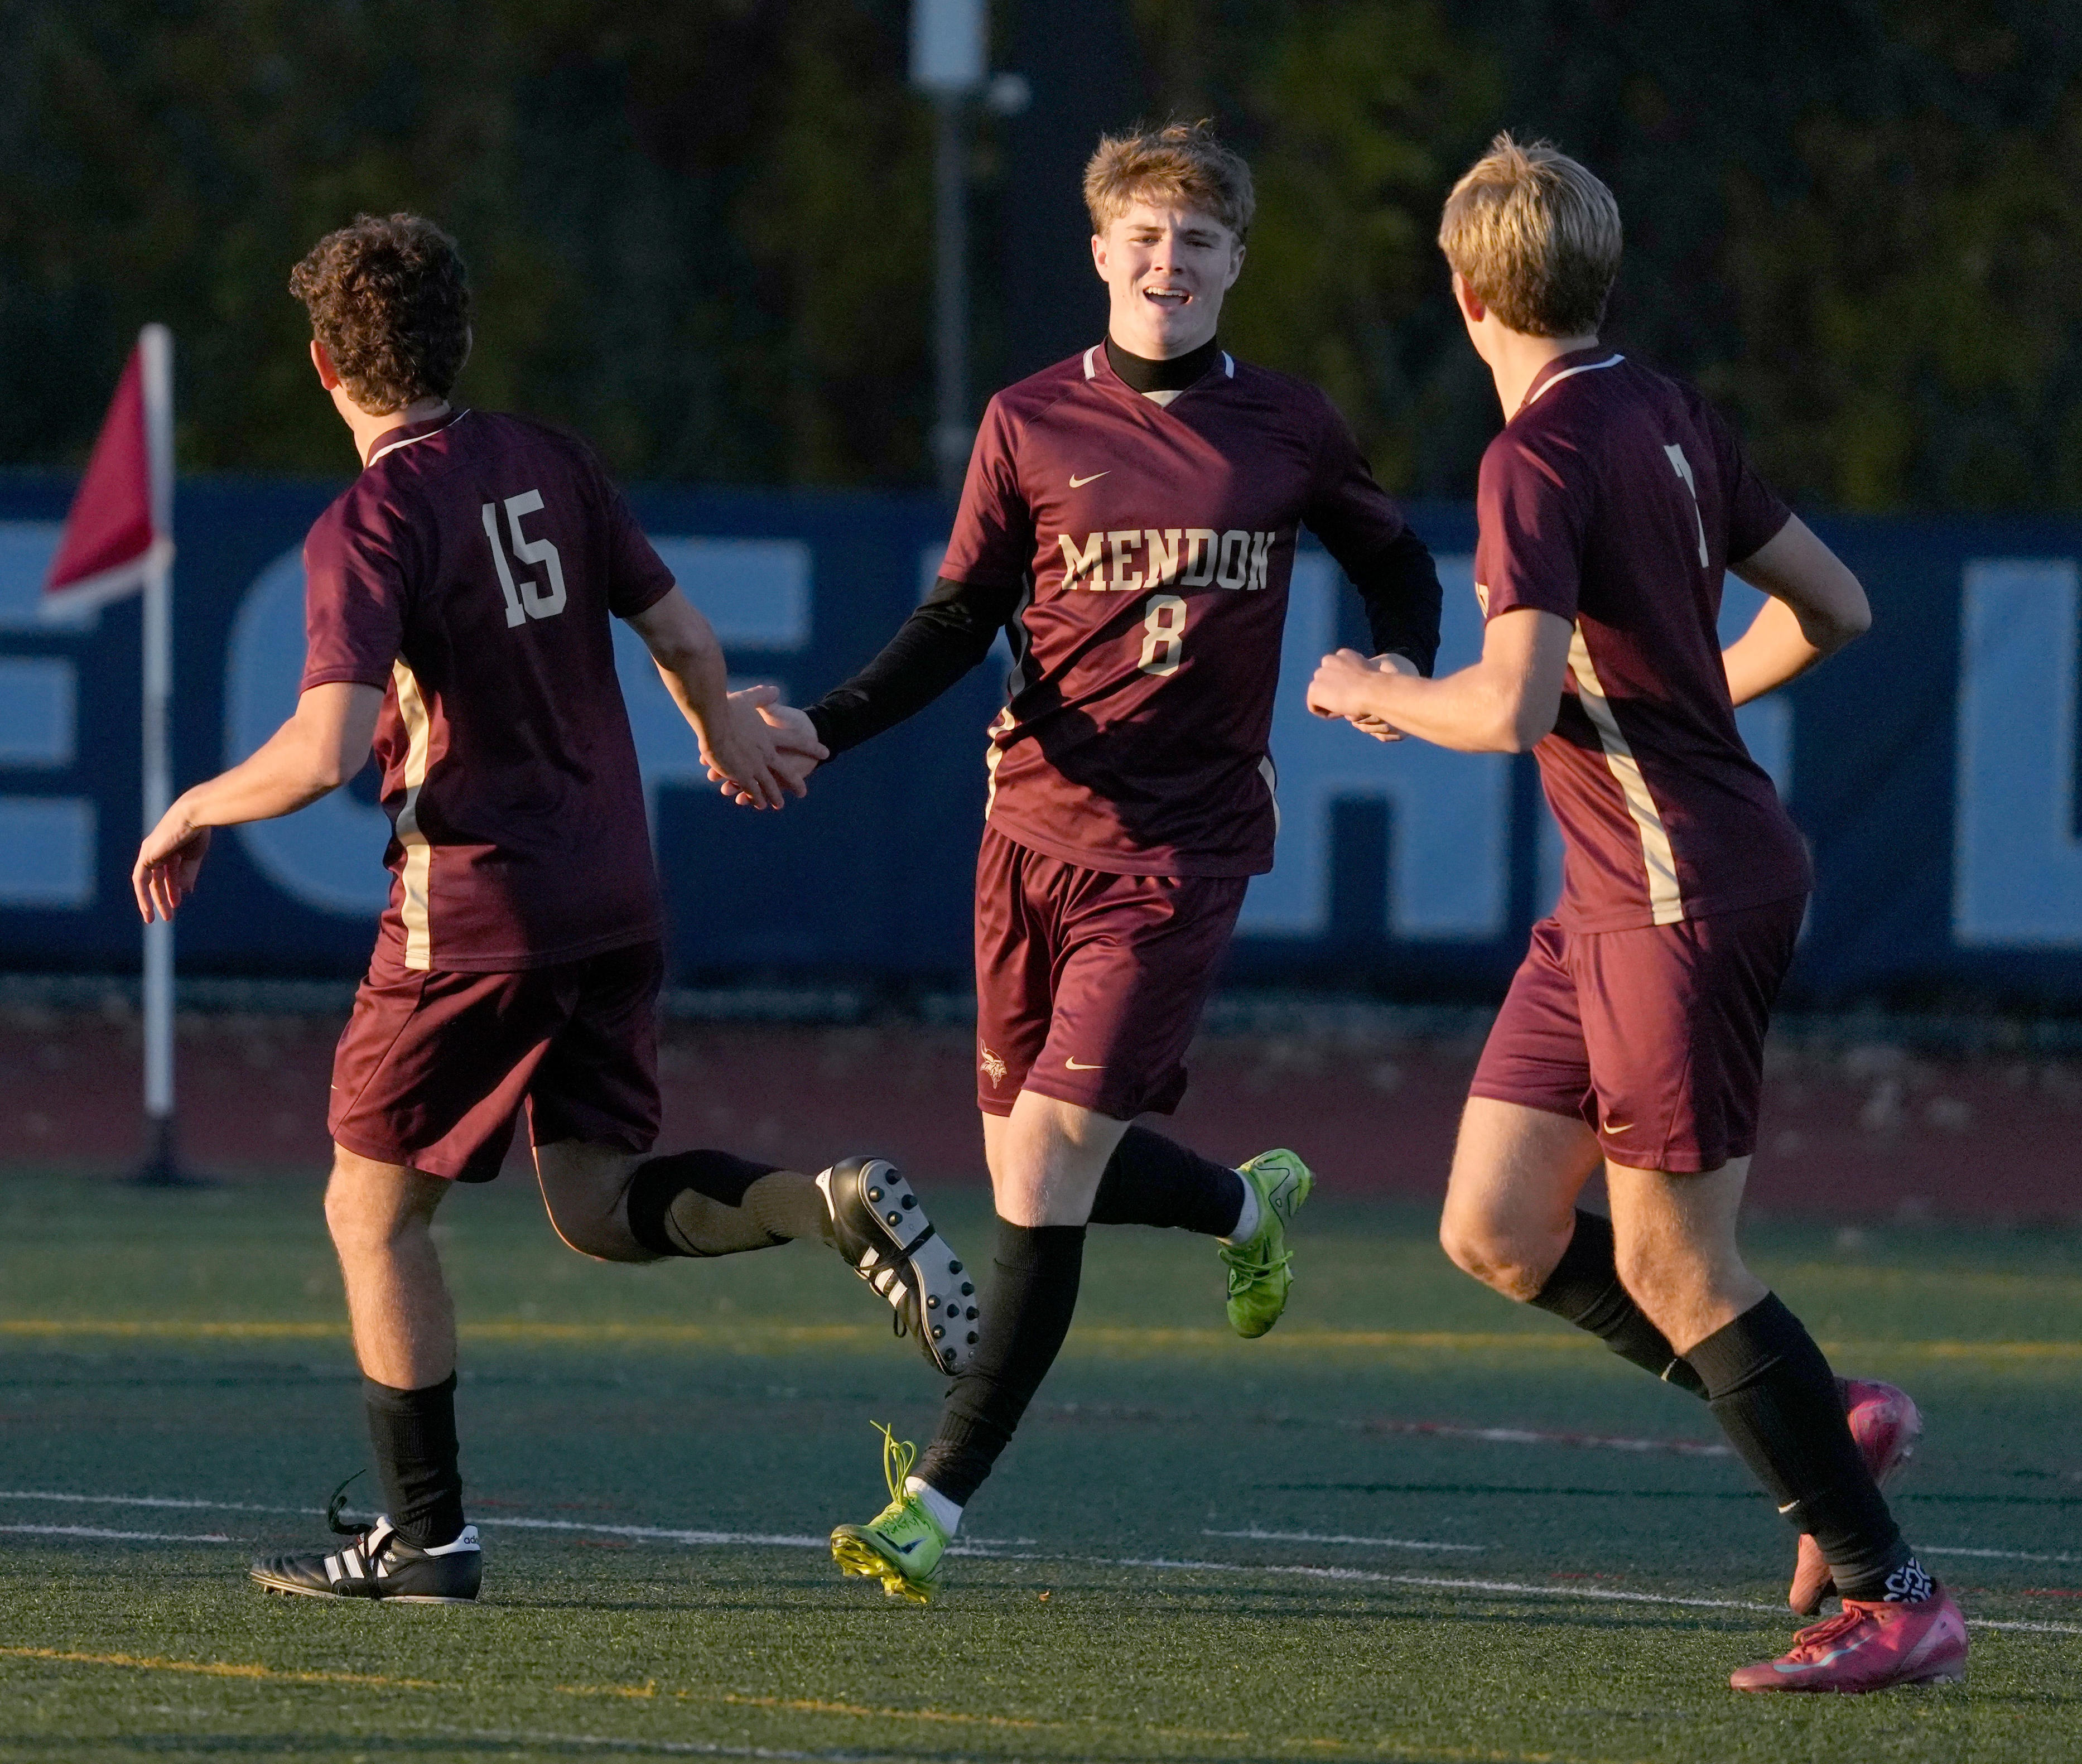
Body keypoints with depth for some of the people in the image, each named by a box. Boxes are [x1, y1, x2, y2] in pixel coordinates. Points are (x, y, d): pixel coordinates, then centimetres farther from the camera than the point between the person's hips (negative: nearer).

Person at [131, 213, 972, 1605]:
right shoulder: (547, 465, 5)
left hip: (478, 907, -7)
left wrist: (194, 812, -5)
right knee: (599, 1208, 15)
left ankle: (428, 1533, 9)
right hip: (615, 899, 7)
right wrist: (726, 733, 32)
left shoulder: (370, 526, -14)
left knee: (374, 1213, 8)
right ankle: (828, 1203, -10)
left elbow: (327, 750, -23)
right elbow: (683, 635, 11)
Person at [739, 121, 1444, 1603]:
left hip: (1182, 851, -3)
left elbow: (1395, 560, 19)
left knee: (1049, 1160, -13)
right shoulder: (1031, 425, 3)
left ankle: (939, 1500, -7)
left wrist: (1401, 672, -2)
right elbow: (961, 622, 7)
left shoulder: (1288, 432, 2)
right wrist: (820, 730, -7)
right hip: (1036, 826, 3)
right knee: (1033, 1172, 7)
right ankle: (1251, 1204, 40)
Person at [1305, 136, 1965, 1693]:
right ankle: (1826, 1426, 17)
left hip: (1686, 892, -9)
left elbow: (1513, 707, -26)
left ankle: (1894, 1599, 1)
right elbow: (1832, 609, 14)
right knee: (1497, 1233, 10)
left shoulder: (1540, 459, -17)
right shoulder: (1673, 419, 10)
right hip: (1615, 900, 9)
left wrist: (1376, 692, -7)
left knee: (1671, 1269, -4)